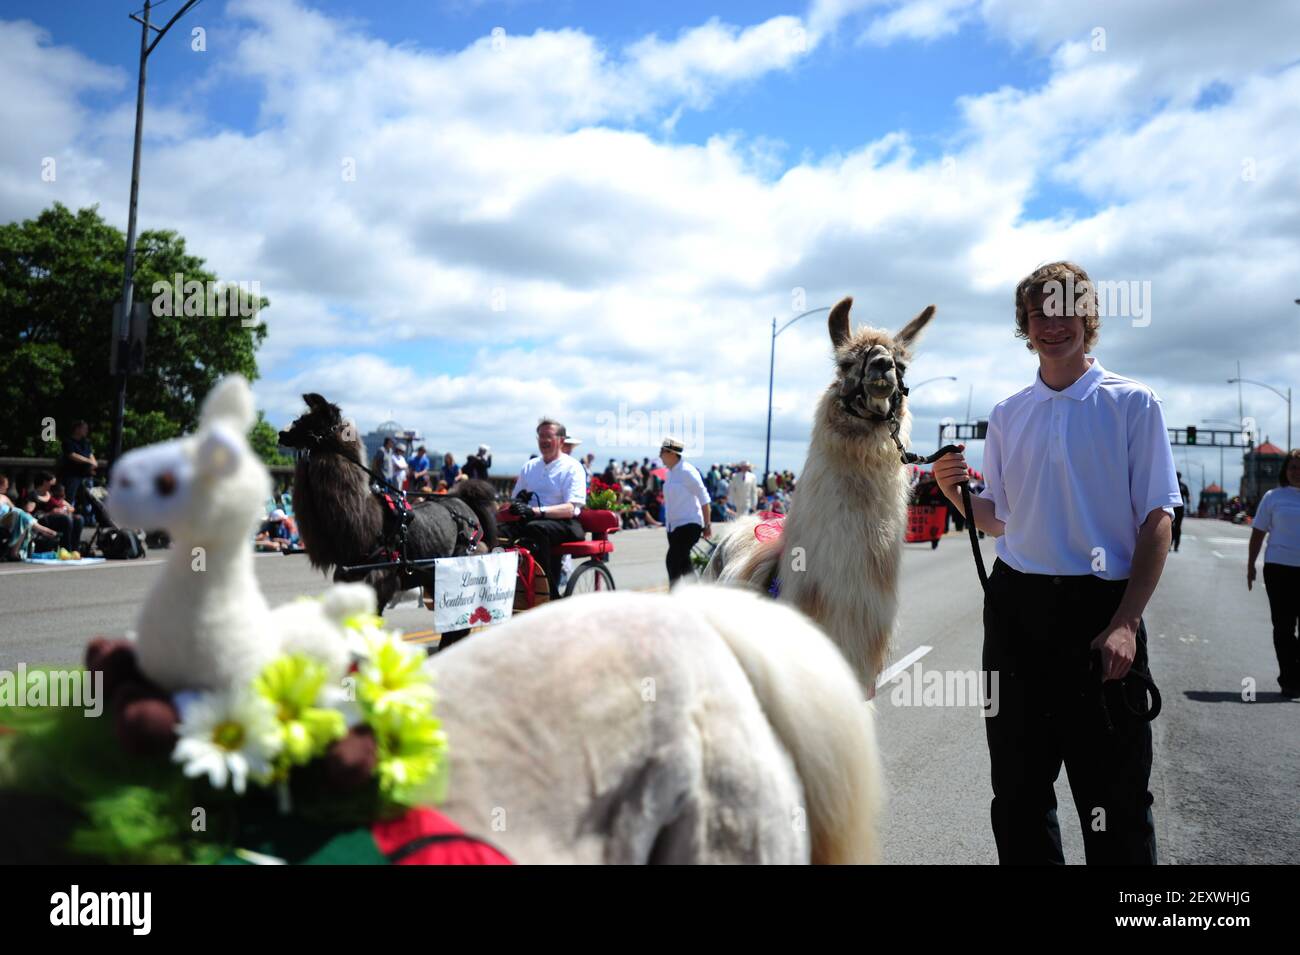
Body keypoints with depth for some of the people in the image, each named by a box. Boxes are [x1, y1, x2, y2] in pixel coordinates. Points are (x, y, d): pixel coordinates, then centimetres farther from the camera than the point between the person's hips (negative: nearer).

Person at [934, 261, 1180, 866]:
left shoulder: (1133, 403, -1)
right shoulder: (1007, 416, 11)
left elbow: (1156, 521, -5)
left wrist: (1125, 623, -15)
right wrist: (956, 492, -4)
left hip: (1099, 606, -4)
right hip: (1015, 605, 4)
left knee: (1114, 794, 3)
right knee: (1018, 787, 13)